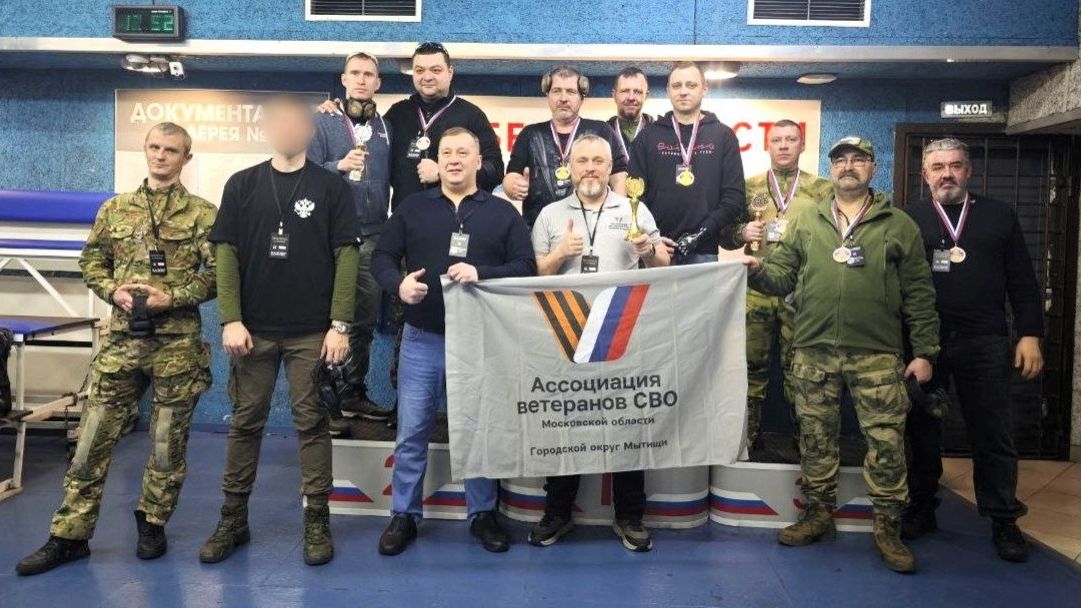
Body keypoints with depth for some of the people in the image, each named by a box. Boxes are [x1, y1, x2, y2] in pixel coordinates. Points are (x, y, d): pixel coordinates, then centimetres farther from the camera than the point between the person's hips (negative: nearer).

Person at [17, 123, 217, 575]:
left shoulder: (203, 214, 0)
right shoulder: (115, 209, 11)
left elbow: (218, 274, -4)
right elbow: (91, 261, 14)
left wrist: (172, 297, -15)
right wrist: (113, 291, -5)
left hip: (178, 343, -2)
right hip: (122, 338, 3)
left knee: (169, 441, 7)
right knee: (94, 437, 5)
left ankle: (153, 523, 26)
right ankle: (69, 535, 16)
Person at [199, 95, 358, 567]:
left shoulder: (332, 187, 2)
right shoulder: (242, 185, 8)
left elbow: (345, 256, -3)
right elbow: (226, 254, 4)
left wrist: (339, 325, -9)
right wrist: (230, 320, -5)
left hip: (312, 332, -2)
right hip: (254, 329, 2)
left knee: (312, 424, 3)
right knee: (245, 423, 9)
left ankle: (317, 521, 12)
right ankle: (233, 520, 21)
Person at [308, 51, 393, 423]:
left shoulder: (385, 127, 12)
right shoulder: (323, 121, 1)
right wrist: (340, 166, -22)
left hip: (373, 235, 4)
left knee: (365, 320, 9)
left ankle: (354, 393, 22)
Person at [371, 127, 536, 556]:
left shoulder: (503, 213, 5)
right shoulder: (412, 208, 8)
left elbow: (525, 267, -2)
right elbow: (382, 257, 8)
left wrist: (481, 274, -19)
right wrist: (399, 284, -14)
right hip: (422, 339, 1)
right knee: (411, 432, 6)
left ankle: (483, 514, 23)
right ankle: (403, 515, 21)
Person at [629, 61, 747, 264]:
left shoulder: (723, 136, 8)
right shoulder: (648, 136, 9)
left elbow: (733, 195, 2)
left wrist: (703, 232, -10)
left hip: (704, 252, 0)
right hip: (656, 250, 0)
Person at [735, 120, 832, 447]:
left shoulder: (823, 190, 8)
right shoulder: (749, 187, 11)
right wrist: (743, 232, -8)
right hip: (757, 288, 1)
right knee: (753, 363, 4)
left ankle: (803, 437, 18)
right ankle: (748, 436, 16)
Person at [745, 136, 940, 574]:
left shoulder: (899, 226, 7)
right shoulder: (805, 225, 12)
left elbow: (919, 295, 6)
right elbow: (781, 277, 9)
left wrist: (924, 351, 1)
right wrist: (757, 270, -13)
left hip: (877, 355, -2)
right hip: (813, 352, 2)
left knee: (886, 441, 0)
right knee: (815, 438, 10)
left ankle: (887, 528, 14)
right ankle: (818, 514, 26)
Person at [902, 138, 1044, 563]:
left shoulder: (999, 216, 11)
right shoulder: (909, 219, 8)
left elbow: (1023, 282, 9)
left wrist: (1030, 335, 1)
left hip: (985, 344, 0)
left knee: (993, 434, 4)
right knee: (922, 429, 8)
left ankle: (1004, 520, 15)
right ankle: (921, 509, 21)